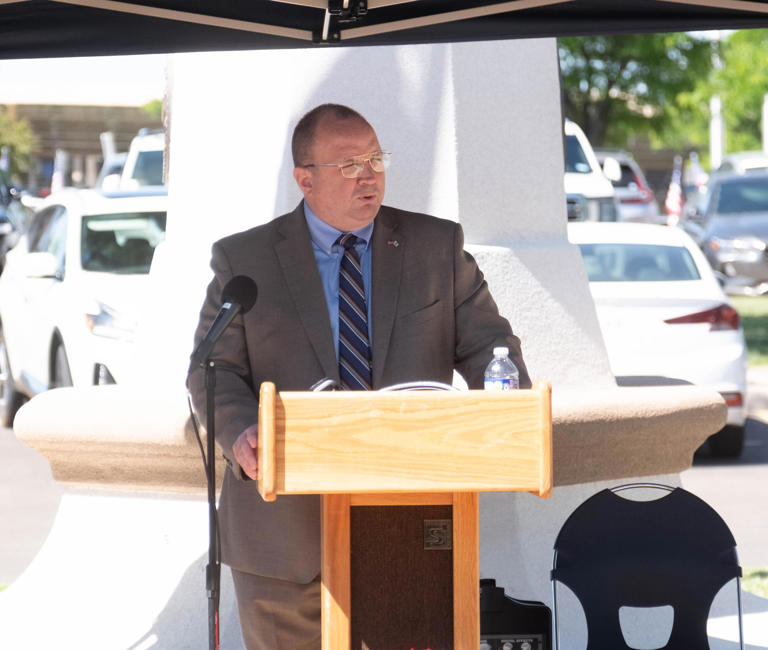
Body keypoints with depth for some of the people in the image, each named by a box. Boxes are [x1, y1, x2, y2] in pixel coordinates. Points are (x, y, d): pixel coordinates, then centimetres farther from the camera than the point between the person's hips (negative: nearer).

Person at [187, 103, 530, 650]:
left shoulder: (437, 246, 8)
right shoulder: (243, 260, 5)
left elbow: (487, 345, 5)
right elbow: (216, 370, 1)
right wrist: (241, 433, -20)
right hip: (284, 528, -1)